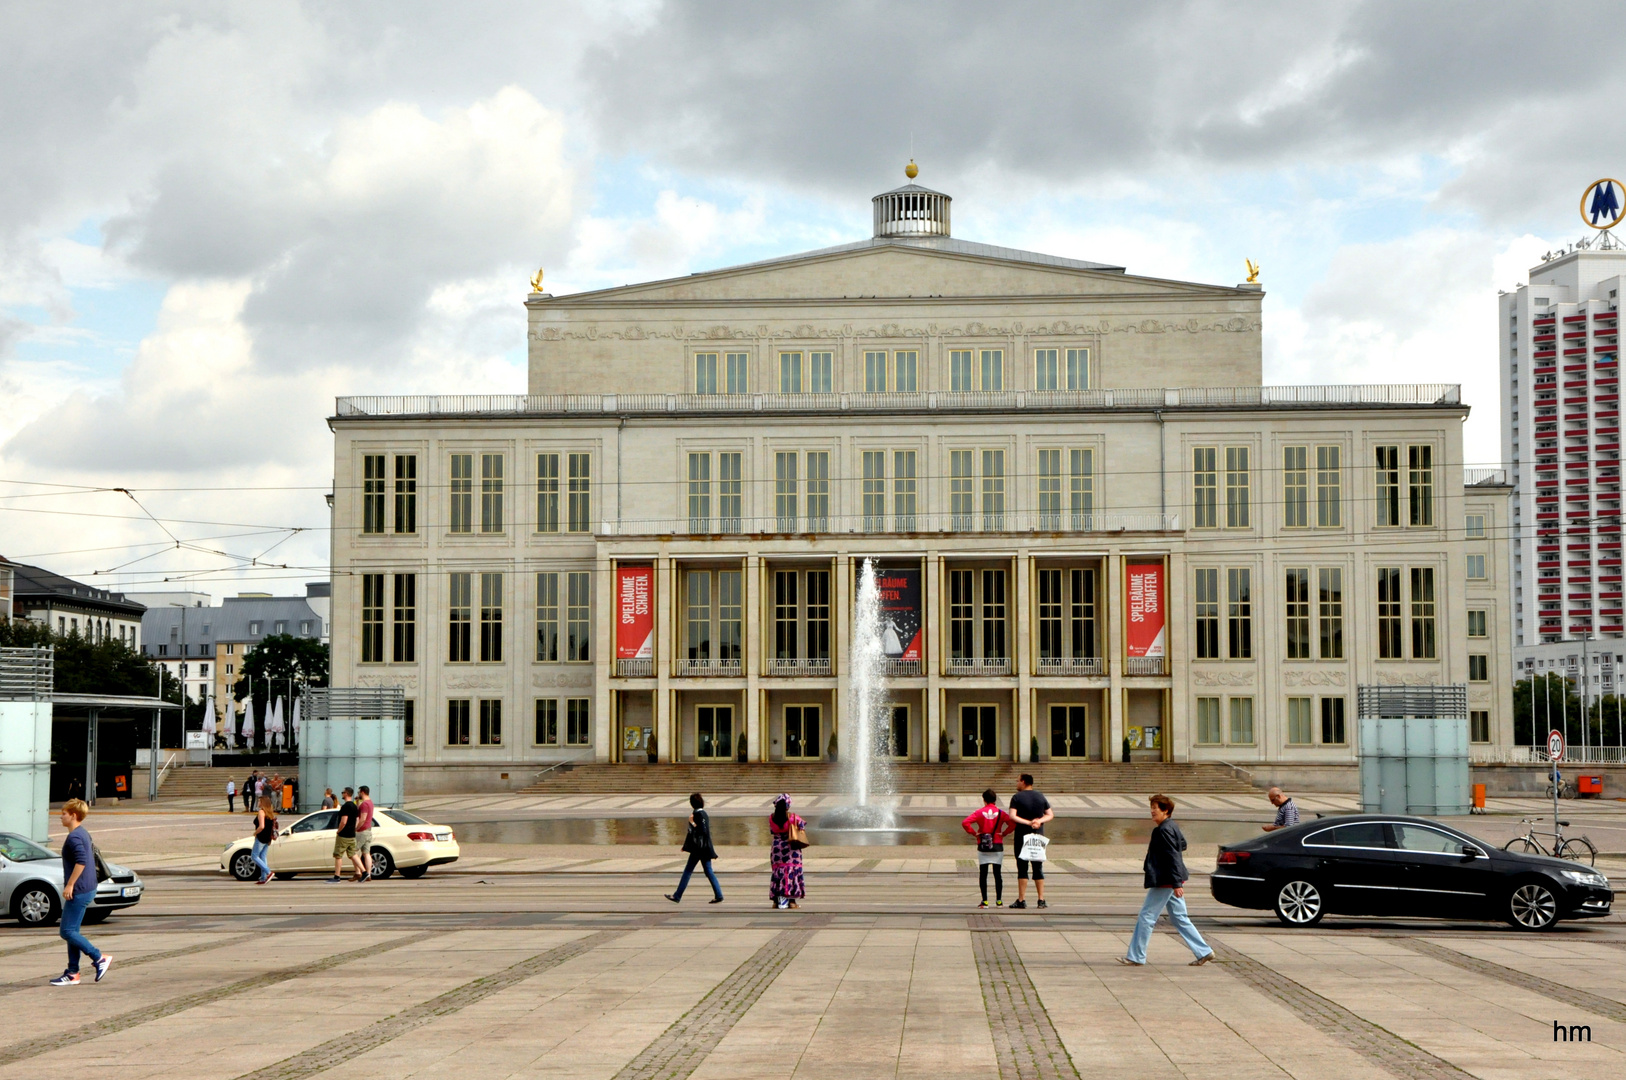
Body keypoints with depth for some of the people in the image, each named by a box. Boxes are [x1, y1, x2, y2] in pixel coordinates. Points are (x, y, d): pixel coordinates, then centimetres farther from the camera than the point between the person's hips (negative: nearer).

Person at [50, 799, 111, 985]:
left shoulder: (74, 837, -16)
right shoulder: (84, 834, 15)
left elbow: (81, 861, -28)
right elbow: (90, 854, 24)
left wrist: (70, 885, -24)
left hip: (79, 891, -10)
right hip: (88, 889, 10)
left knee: (68, 932, -7)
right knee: (71, 931, 11)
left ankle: (100, 958, -6)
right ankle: (72, 973, 12)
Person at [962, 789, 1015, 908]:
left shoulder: (979, 813, -2)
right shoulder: (1000, 813, 0)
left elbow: (965, 823, -13)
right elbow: (1012, 823, -13)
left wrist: (974, 833, -3)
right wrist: (1004, 833, -3)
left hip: (983, 846, -1)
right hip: (997, 846, 1)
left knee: (983, 874, 3)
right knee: (997, 873, 7)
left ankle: (984, 901, -2)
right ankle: (999, 900, 7)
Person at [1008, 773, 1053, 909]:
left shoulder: (1017, 797, -6)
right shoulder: (1041, 796, 7)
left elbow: (1012, 816, -17)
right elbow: (1050, 814, 6)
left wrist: (1028, 822, -17)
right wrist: (1039, 821, -8)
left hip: (1022, 837, -4)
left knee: (1022, 868, 0)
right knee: (1038, 868, 8)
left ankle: (1021, 900, -1)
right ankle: (1041, 900, 6)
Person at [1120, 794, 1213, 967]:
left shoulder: (1163, 830, -18)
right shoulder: (1173, 827, 11)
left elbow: (1172, 857, -22)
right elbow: (1182, 844, 26)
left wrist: (1176, 883, -24)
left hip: (1164, 882, -10)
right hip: (1173, 882, 10)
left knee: (1146, 917, -2)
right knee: (1179, 918, 14)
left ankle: (1136, 957, 4)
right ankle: (1203, 952, 12)